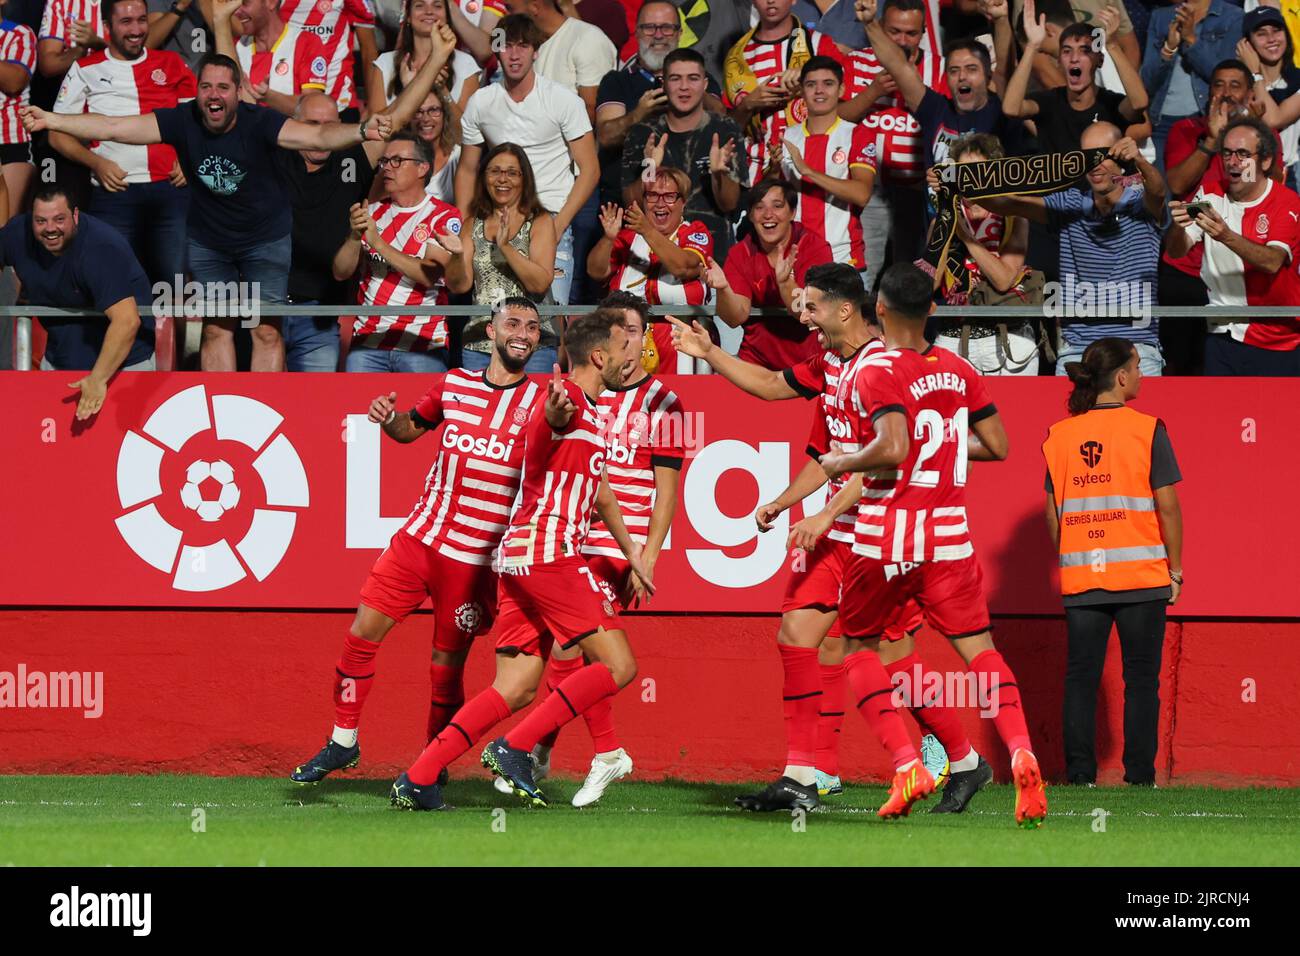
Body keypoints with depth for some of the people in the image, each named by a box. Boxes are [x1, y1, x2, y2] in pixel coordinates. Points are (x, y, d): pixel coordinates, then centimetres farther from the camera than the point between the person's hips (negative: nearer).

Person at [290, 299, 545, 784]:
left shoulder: (540, 401, -3)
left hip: (474, 557, -3)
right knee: (361, 634, 1)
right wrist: (388, 418, 1)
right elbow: (412, 428, 23)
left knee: (447, 665, 0)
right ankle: (343, 743, 18)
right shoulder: (452, 385, 7)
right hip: (418, 538, 3)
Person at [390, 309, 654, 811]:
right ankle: (514, 750, -14)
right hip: (549, 551, -10)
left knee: (515, 690, 4)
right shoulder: (570, 403, -7)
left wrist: (632, 553, 49)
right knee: (618, 665, -10)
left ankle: (417, 781, -3)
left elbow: (599, 489, 40)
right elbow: (552, 417, -34)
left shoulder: (589, 412, 25)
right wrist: (556, 410, -59)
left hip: (520, 557, 10)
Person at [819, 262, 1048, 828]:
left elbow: (892, 448, -25)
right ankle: (1020, 752, -22)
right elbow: (997, 447, 10)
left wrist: (842, 462, -8)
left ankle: (906, 765, 0)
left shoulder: (878, 373, -12)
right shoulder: (960, 371, 6)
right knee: (978, 647, 4)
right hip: (950, 535, 4)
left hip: (886, 537, -4)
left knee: (858, 645, 15)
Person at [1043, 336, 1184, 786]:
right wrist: (1175, 568, 3)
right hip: (1141, 575, -3)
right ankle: (1139, 774, 2)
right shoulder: (1146, 430, -7)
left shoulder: (1060, 434, 4)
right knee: (1141, 677, 4)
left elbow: (1053, 514, 7)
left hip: (1079, 577, 3)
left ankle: (1079, 772, 2)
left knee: (1080, 677, 6)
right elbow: (1168, 506, -7)